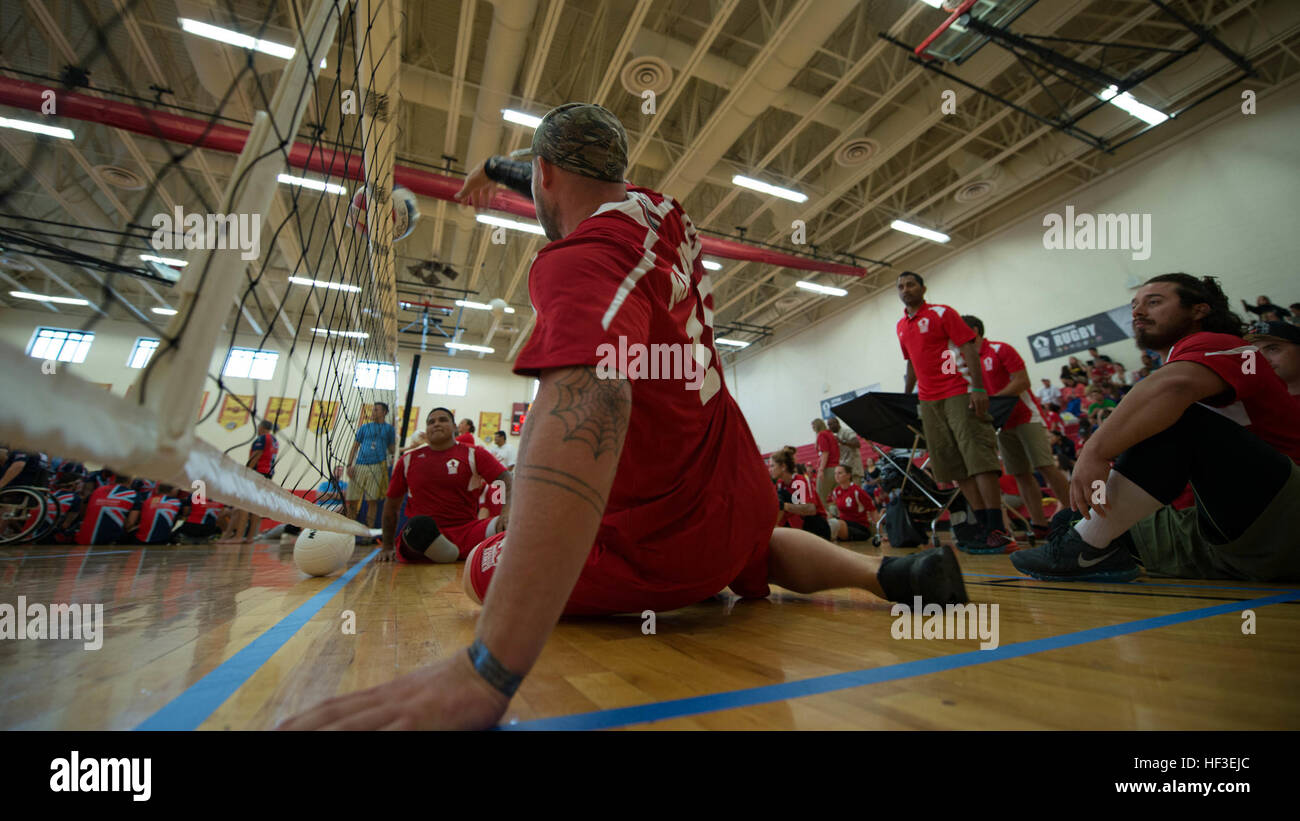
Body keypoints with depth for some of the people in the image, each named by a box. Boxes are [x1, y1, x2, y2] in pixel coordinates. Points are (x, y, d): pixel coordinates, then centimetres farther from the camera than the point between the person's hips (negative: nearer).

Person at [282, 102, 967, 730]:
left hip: (664, 542, -6)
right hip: (742, 494, 7)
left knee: (483, 569, 14)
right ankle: (886, 571, 17)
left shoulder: (581, 259, -24)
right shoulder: (660, 210, 1)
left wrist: (488, 670, -48)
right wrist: (496, 169, 39)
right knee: (757, 551, 41)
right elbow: (589, 183, 23)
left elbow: (588, 399, -44)